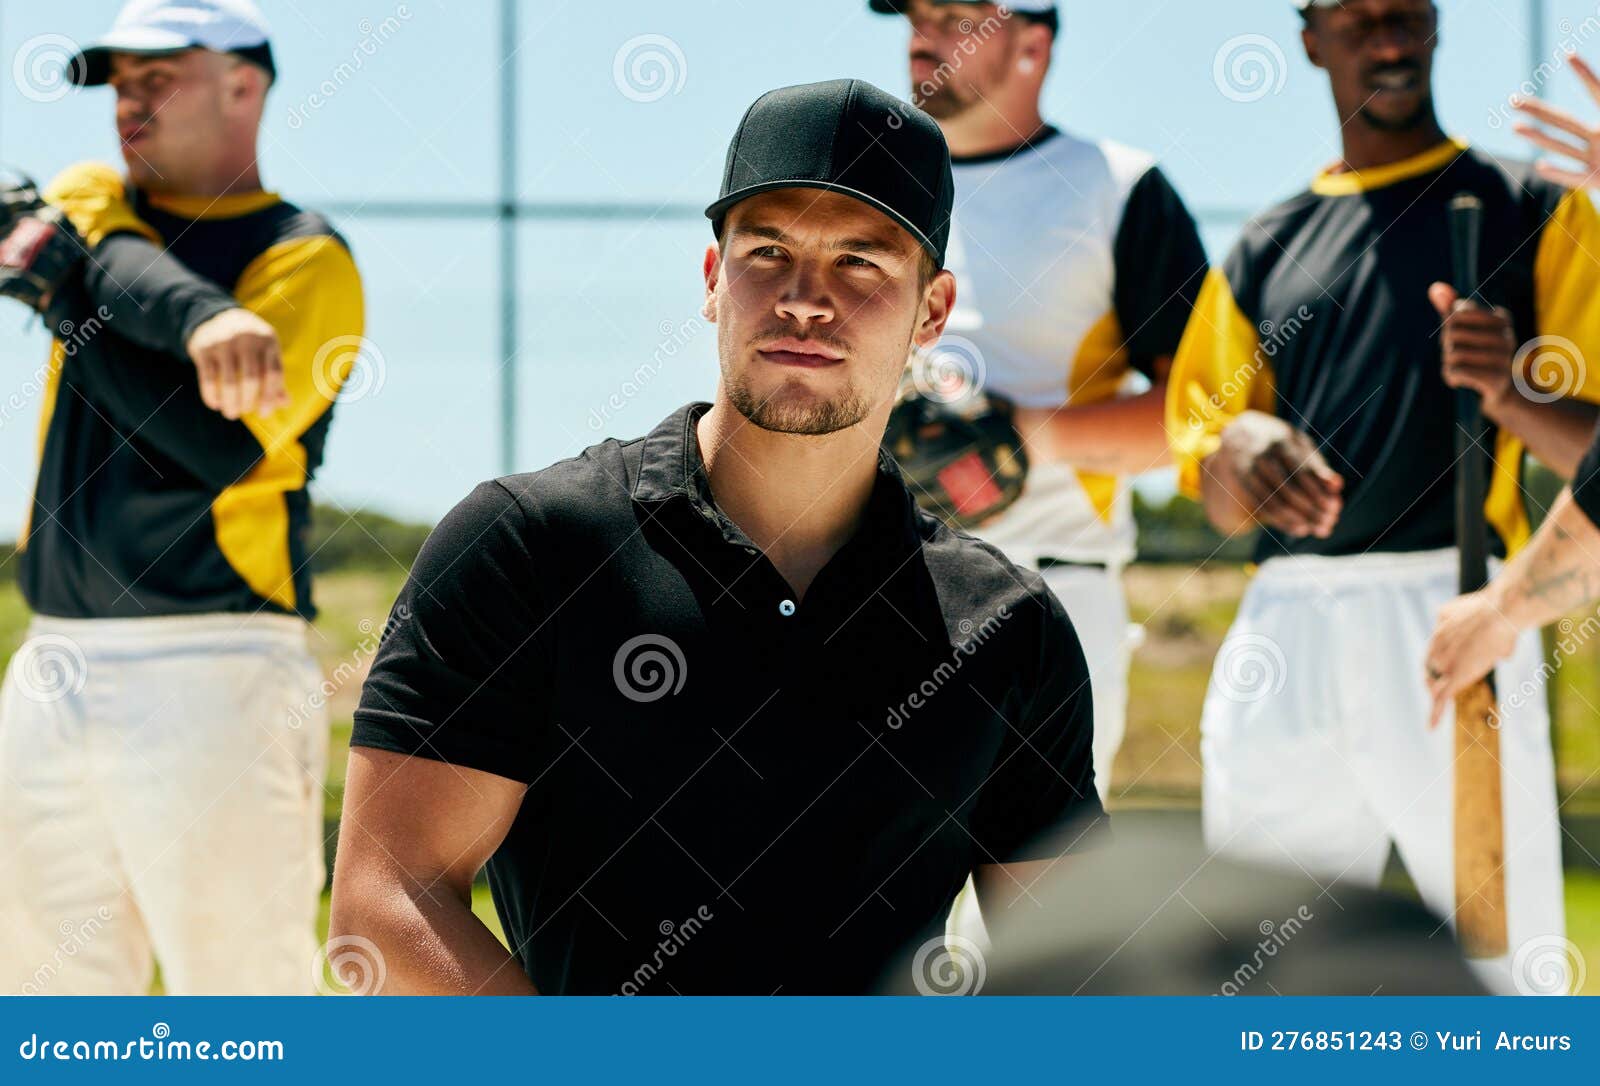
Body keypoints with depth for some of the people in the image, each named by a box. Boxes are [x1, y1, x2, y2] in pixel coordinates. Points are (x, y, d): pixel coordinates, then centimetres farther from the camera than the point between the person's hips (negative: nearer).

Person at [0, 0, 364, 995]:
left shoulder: (307, 260, -2)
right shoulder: (89, 204, 15)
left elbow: (220, 443, -15)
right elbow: (126, 275, -10)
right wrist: (201, 322, -32)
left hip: (214, 680, -6)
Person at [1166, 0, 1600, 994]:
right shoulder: (1266, 250, 21)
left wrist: (1514, 396, -19)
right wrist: (1239, 447, -5)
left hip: (1451, 613, -4)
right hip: (1284, 626, 4)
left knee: (1508, 969, -10)